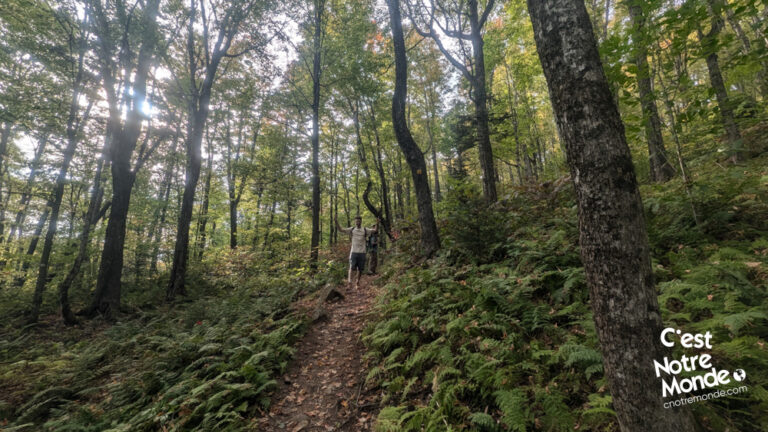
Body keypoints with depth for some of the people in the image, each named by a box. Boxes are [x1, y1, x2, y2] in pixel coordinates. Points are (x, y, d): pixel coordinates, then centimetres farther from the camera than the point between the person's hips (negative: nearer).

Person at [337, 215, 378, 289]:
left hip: (362, 252, 1)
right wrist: (336, 222, -8)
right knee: (352, 267, -12)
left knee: (360, 269, 7)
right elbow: (341, 229, 3)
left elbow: (375, 230, 0)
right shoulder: (352, 229, 5)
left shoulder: (365, 230, 4)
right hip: (354, 252, -1)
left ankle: (358, 281, 24)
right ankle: (349, 279, -11)